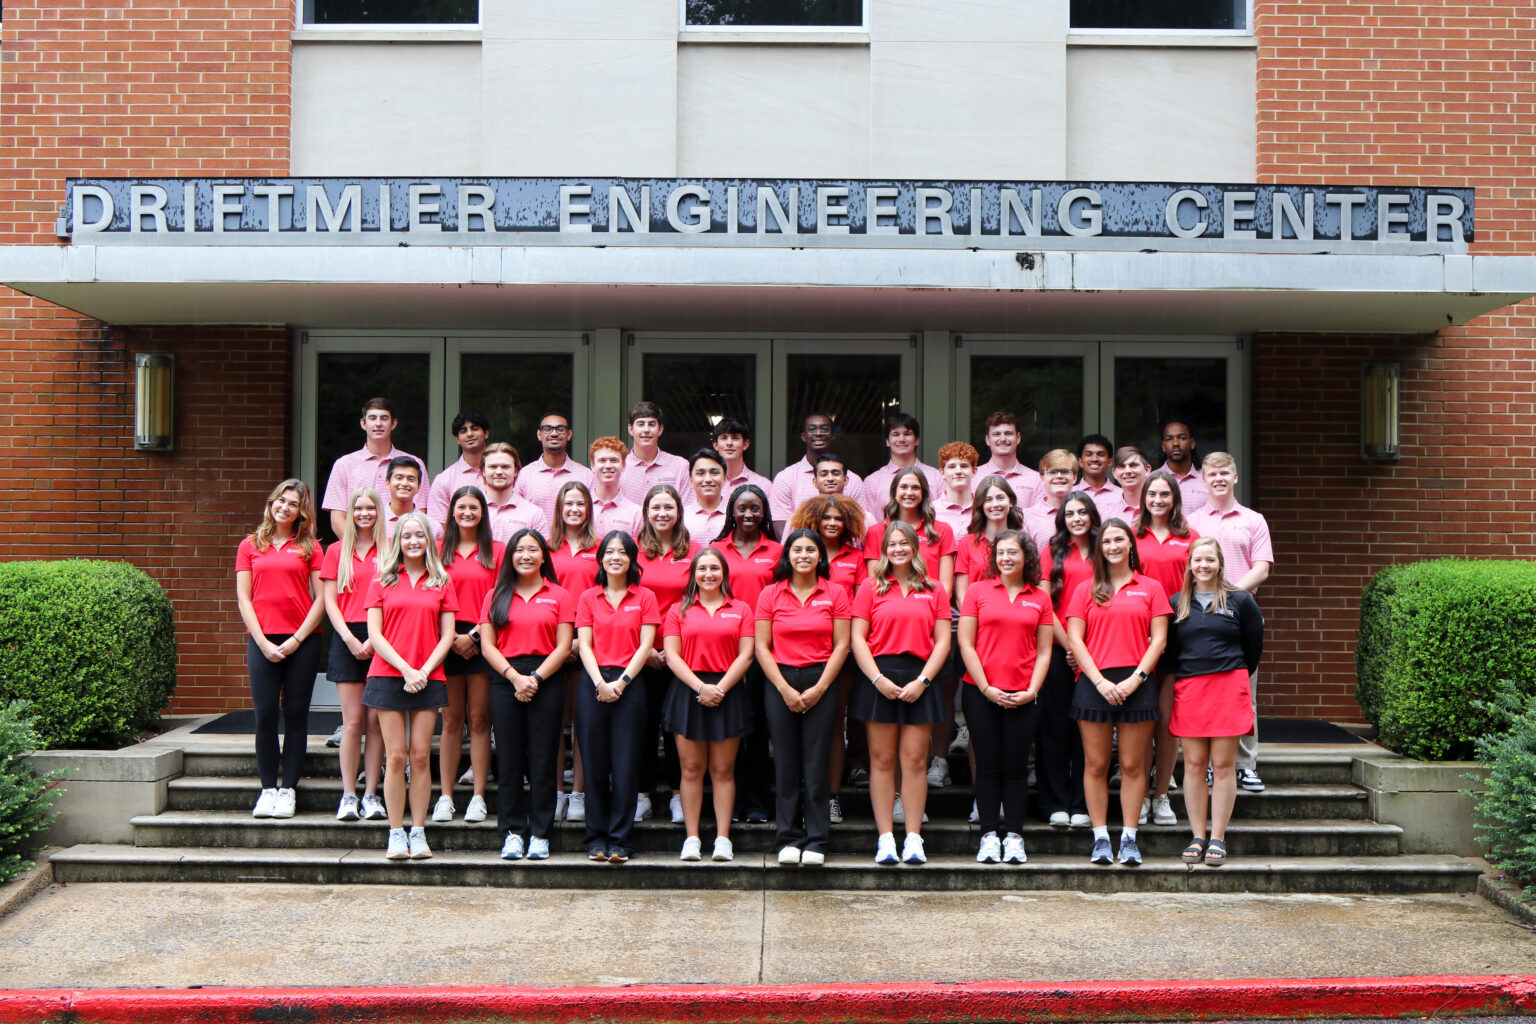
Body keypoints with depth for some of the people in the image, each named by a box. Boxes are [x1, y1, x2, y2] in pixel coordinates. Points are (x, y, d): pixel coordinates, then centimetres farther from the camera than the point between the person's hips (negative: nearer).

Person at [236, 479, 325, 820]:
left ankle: (288, 789, 8)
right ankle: (267, 789, 8)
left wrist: (296, 639, -7)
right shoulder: (250, 546, 11)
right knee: (265, 716, -1)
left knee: (296, 715, 2)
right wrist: (263, 642, -4)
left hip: (302, 641, -1)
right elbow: (244, 599, 6)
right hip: (263, 640, 1)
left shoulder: (310, 548, 7)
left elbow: (321, 599, 1)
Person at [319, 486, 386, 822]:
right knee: (353, 720, -3)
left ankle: (371, 794, 5)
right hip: (347, 639, 0)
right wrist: (350, 638, -7)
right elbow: (330, 601, 6)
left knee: (375, 720, 0)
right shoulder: (336, 552, 11)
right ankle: (348, 796, 2)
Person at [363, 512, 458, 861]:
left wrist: (425, 670, -8)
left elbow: (447, 636, 6)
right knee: (396, 756, -1)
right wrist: (406, 669, -9)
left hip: (428, 678, 1)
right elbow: (374, 633, 1)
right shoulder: (383, 580, 8)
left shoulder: (441, 582, 10)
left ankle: (418, 833, 8)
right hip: (388, 675, -1)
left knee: (421, 755, 0)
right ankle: (396, 834, 6)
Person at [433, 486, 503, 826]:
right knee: (451, 720, 3)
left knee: (479, 719, 0)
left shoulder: (497, 551, 6)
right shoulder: (440, 551, 10)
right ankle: (445, 796, 7)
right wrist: (452, 637, -7)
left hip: (483, 641, -1)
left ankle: (478, 797, 4)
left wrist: (473, 634, -9)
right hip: (447, 641, 1)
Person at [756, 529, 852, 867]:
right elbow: (762, 647, 2)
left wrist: (819, 688, -7)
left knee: (817, 762, -2)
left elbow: (841, 645, 1)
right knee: (786, 762, 1)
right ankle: (789, 839, 8)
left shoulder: (835, 593, 5)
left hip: (821, 682, -1)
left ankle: (816, 841, 4)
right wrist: (785, 689, -7)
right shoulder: (770, 594, 6)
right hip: (780, 682, 1)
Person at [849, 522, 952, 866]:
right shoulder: (871, 587, 7)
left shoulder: (933, 590, 9)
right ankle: (885, 838, 4)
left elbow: (943, 641, 4)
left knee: (915, 761, 0)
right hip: (879, 678, 0)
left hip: (919, 680, 1)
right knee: (882, 760, 1)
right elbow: (858, 638, 1)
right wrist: (877, 678, -10)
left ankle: (914, 838, 5)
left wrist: (922, 681, -7)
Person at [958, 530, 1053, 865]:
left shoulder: (1040, 598, 8)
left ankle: (1014, 837, 9)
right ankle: (989, 836, 9)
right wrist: (986, 688, -7)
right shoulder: (978, 591, 4)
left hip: (1023, 696, 1)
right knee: (988, 765, 3)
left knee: (1016, 766, 3)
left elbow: (1044, 651, 7)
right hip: (981, 693, -1)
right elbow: (966, 644, 0)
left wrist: (1032, 691, -5)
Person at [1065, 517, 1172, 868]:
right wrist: (1099, 681, -8)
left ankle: (1130, 838, 8)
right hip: (1094, 683, 1)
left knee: (1133, 765, 1)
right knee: (1096, 765, 1)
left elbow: (1159, 640, 4)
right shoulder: (1086, 590, 10)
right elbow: (1075, 638, 3)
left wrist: (1136, 678, -8)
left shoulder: (1150, 588, 10)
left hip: (1136, 684, 0)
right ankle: (1100, 838, 7)